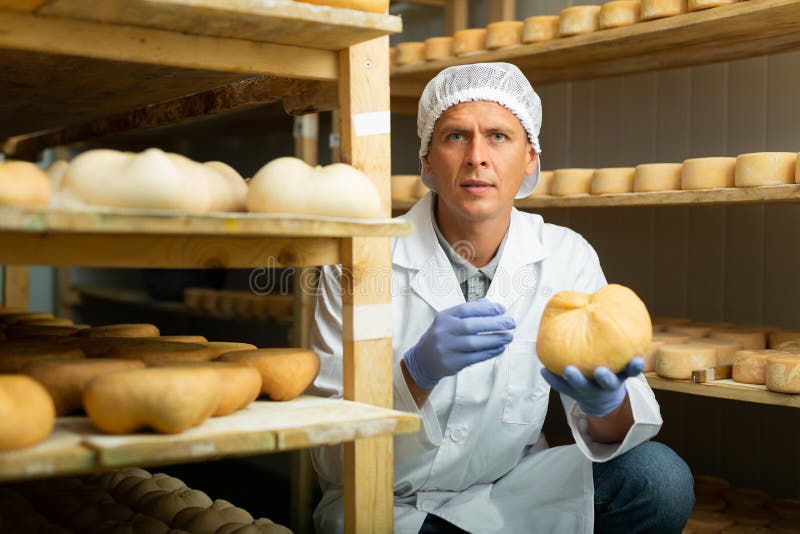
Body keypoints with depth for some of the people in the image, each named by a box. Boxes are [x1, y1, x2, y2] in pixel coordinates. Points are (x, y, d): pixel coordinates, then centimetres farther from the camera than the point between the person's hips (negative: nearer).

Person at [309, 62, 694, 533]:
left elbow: (632, 421, -9)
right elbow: (332, 452, -18)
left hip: (511, 489, 3)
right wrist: (419, 371, -36)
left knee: (659, 476, -19)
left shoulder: (566, 258, -5)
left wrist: (606, 402, -34)